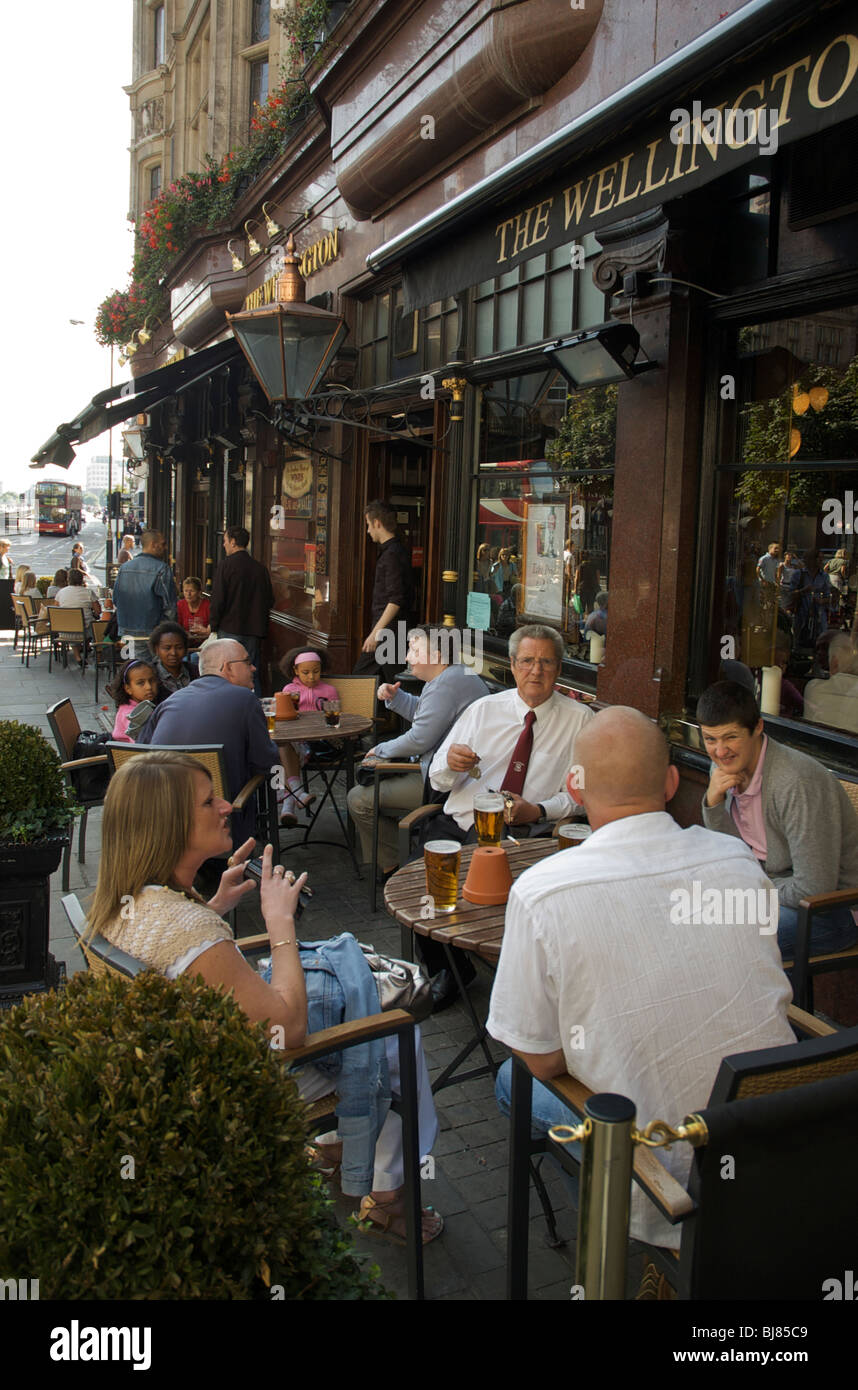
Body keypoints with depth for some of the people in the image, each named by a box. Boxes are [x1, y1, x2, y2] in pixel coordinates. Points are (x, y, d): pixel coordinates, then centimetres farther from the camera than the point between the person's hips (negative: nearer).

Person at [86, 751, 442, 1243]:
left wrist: (219, 904, 1)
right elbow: (290, 1026, -30)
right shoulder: (189, 926, -38)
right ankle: (387, 1193, 29)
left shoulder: (123, 899, -9)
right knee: (396, 1035, 9)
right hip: (244, 1084, -8)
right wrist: (280, 918, -23)